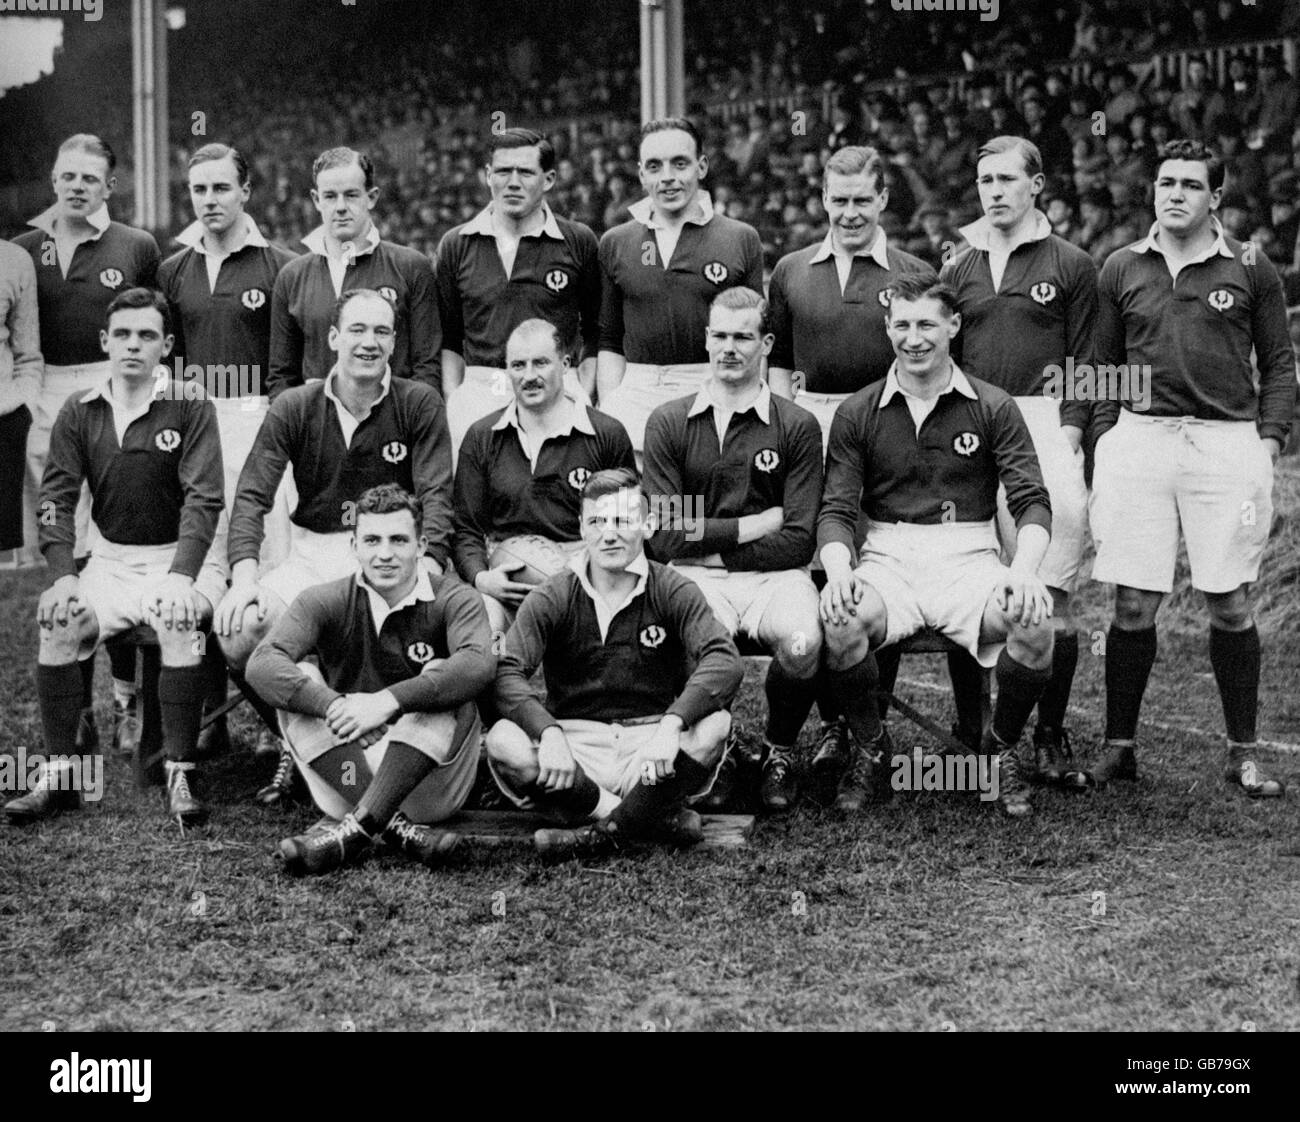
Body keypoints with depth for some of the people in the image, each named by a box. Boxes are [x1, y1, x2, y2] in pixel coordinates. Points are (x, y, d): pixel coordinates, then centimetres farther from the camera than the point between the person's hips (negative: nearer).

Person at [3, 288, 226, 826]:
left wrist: (181, 577, -26)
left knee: (178, 621, -33)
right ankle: (58, 775, -13)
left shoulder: (190, 409, -5)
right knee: (58, 622, -23)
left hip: (181, 556, -3)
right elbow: (57, 497, 1)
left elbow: (203, 499, -12)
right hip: (111, 558, 3)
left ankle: (180, 777, -24)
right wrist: (63, 575, -15)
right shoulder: (79, 413, 6)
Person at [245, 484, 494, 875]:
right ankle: (394, 825, -31)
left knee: (440, 678, -25)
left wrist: (390, 700, -38)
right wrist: (334, 706, -35)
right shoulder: (326, 601, 0)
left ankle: (358, 828, -38)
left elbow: (479, 665, -27)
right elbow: (262, 664, -18)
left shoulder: (452, 600, -4)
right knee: (299, 680, -17)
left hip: (428, 781, -2)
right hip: (350, 771, 2)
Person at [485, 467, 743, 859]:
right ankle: (657, 816, -22)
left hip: (650, 743, 0)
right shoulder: (552, 599, 0)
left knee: (713, 726, -30)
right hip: (575, 742, 1)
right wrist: (549, 732, -33)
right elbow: (506, 672, -14)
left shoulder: (673, 592, -1)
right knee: (503, 743, -29)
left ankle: (603, 833, -19)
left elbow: (725, 662, -18)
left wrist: (671, 724, -35)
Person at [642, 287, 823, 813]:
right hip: (695, 577, 0)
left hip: (773, 573, 0)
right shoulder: (668, 423, 8)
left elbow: (798, 541, -2)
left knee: (802, 643, -32)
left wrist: (712, 545, -5)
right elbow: (665, 536, -1)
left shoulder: (797, 426, 5)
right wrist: (753, 526, -3)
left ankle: (779, 751, 2)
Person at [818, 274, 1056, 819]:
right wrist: (838, 569, -18)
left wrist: (1023, 570, -20)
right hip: (887, 558, 0)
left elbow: (1032, 501, 0)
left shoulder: (993, 407, 7)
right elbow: (836, 509, 4)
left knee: (1034, 625, -31)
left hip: (970, 557, 0)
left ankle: (1002, 750, 0)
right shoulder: (857, 413, 9)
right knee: (841, 624, -33)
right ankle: (869, 749, -2)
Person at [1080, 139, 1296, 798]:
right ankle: (1118, 746, 11)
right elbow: (1102, 365, 16)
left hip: (1228, 441, -1)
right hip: (1140, 440, 1)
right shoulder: (1121, 269, 11)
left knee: (1230, 604, 1)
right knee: (1133, 605, 0)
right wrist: (1107, 435, 6)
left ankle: (1243, 752, 11)